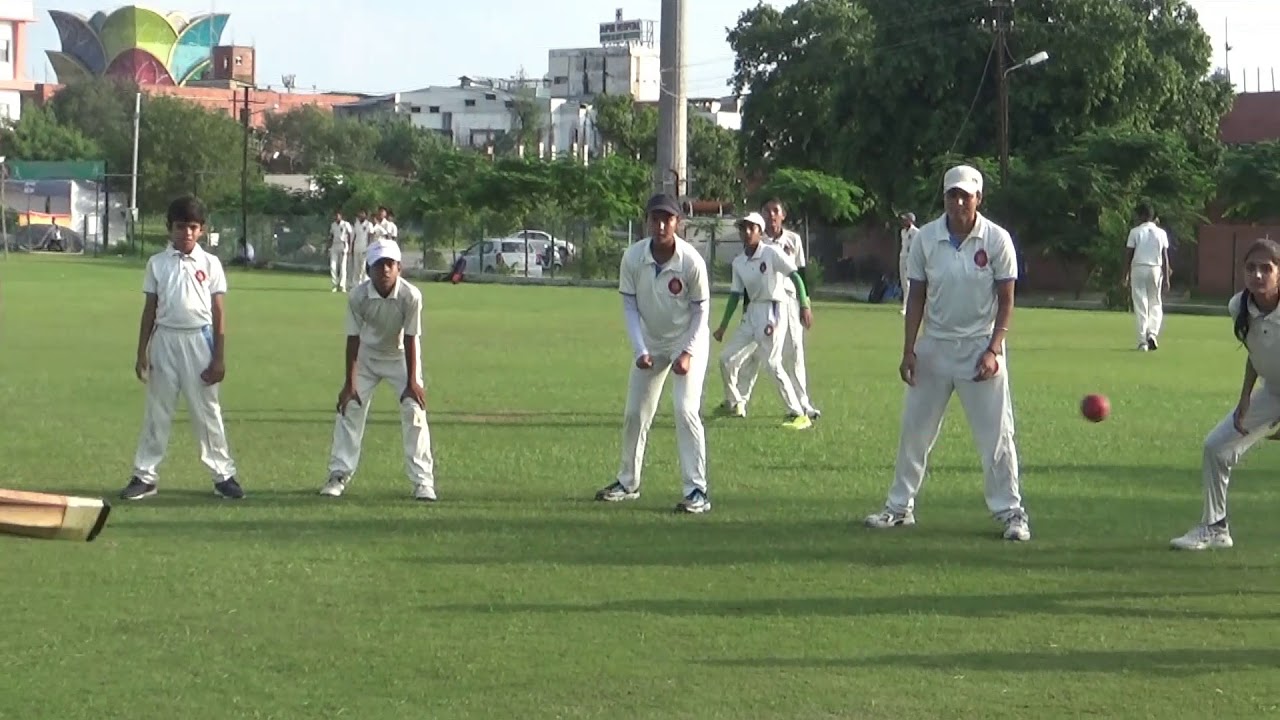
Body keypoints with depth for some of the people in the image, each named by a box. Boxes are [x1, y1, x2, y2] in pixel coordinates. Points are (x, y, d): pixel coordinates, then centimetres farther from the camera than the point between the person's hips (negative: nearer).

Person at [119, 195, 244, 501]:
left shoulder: (210, 264, 1)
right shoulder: (157, 263, 4)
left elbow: (218, 313, 1)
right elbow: (149, 310, 7)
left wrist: (219, 357, -3)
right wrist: (141, 353, 3)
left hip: (199, 340, -1)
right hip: (165, 339, 1)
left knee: (206, 412, 3)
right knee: (157, 411, 6)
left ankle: (223, 475, 10)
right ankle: (144, 476, 10)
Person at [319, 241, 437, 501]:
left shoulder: (411, 295, -29)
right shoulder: (358, 296, -25)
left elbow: (410, 339, -23)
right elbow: (353, 339, -18)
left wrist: (412, 382, -20)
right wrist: (350, 383, -18)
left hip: (401, 356, -2)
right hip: (367, 355, 2)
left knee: (414, 411, -10)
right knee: (349, 408, -2)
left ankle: (423, 480, -4)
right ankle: (339, 475, 9)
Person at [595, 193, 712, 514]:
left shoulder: (691, 261, -24)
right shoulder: (633, 258, -17)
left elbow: (700, 311, -13)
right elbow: (630, 306, -7)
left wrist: (688, 353, -21)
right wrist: (639, 350, -17)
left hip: (688, 341, -4)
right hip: (650, 342, 4)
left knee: (685, 409, -18)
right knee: (635, 413, 11)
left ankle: (697, 490, -16)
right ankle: (628, 482, 28)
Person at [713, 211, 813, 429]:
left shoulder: (772, 252, -9)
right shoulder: (738, 262, 10)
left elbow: (795, 276, -13)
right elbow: (735, 295, 16)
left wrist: (804, 305, -25)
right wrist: (723, 326, 16)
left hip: (773, 310, -7)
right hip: (752, 313, 7)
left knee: (772, 364, -17)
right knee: (727, 358, 9)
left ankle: (799, 415, -14)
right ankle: (734, 403, 31)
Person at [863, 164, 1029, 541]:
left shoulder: (997, 239, -8)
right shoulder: (926, 238, -2)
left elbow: (1006, 300, -5)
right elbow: (917, 297, 3)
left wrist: (993, 350, -13)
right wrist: (908, 350, -2)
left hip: (980, 348, -3)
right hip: (934, 346, 3)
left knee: (996, 433, -3)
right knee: (914, 429, 8)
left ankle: (1010, 512, 6)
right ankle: (900, 506, 19)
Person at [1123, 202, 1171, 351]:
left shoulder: (1135, 232, -3)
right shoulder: (1161, 233, 4)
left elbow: (1128, 255, -3)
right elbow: (1165, 257, 3)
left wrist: (1125, 275, 5)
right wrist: (1166, 278, 5)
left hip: (1138, 269, -2)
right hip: (1156, 269, 2)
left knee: (1140, 306, 1)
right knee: (1155, 304, 13)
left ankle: (1142, 341, -3)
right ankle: (1152, 334, -8)